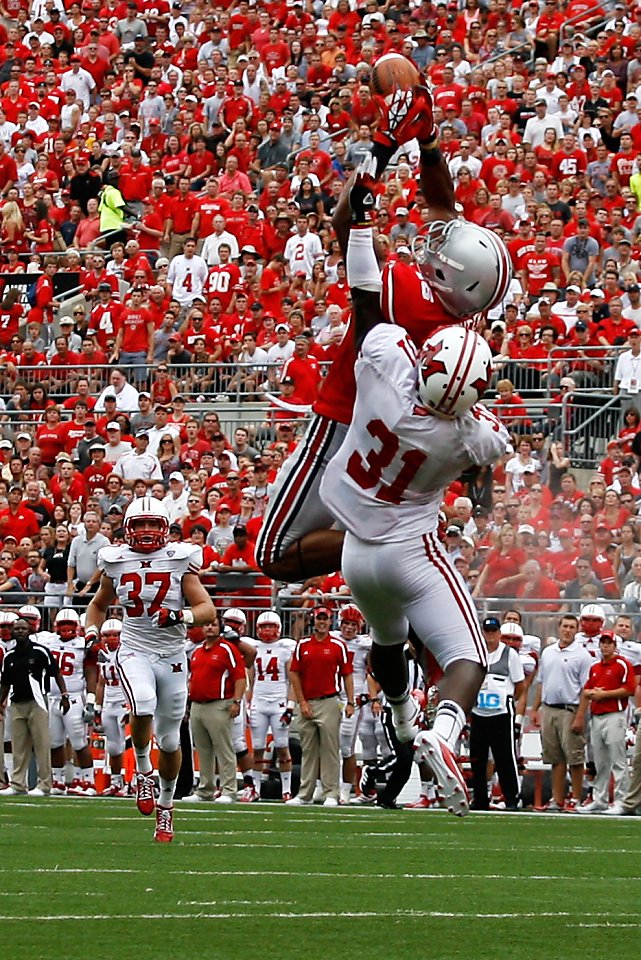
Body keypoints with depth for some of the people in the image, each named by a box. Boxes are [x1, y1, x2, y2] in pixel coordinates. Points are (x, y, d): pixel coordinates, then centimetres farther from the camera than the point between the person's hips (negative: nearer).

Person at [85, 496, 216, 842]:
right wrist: (91, 632, 3)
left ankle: (166, 806, 27)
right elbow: (99, 604, 22)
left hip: (172, 656, 0)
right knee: (143, 704, -32)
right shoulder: (116, 562, 4)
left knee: (169, 739, 7)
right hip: (134, 651, 0)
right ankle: (143, 773, -10)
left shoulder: (180, 561, -3)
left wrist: (179, 616, -27)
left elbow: (207, 610, -7)